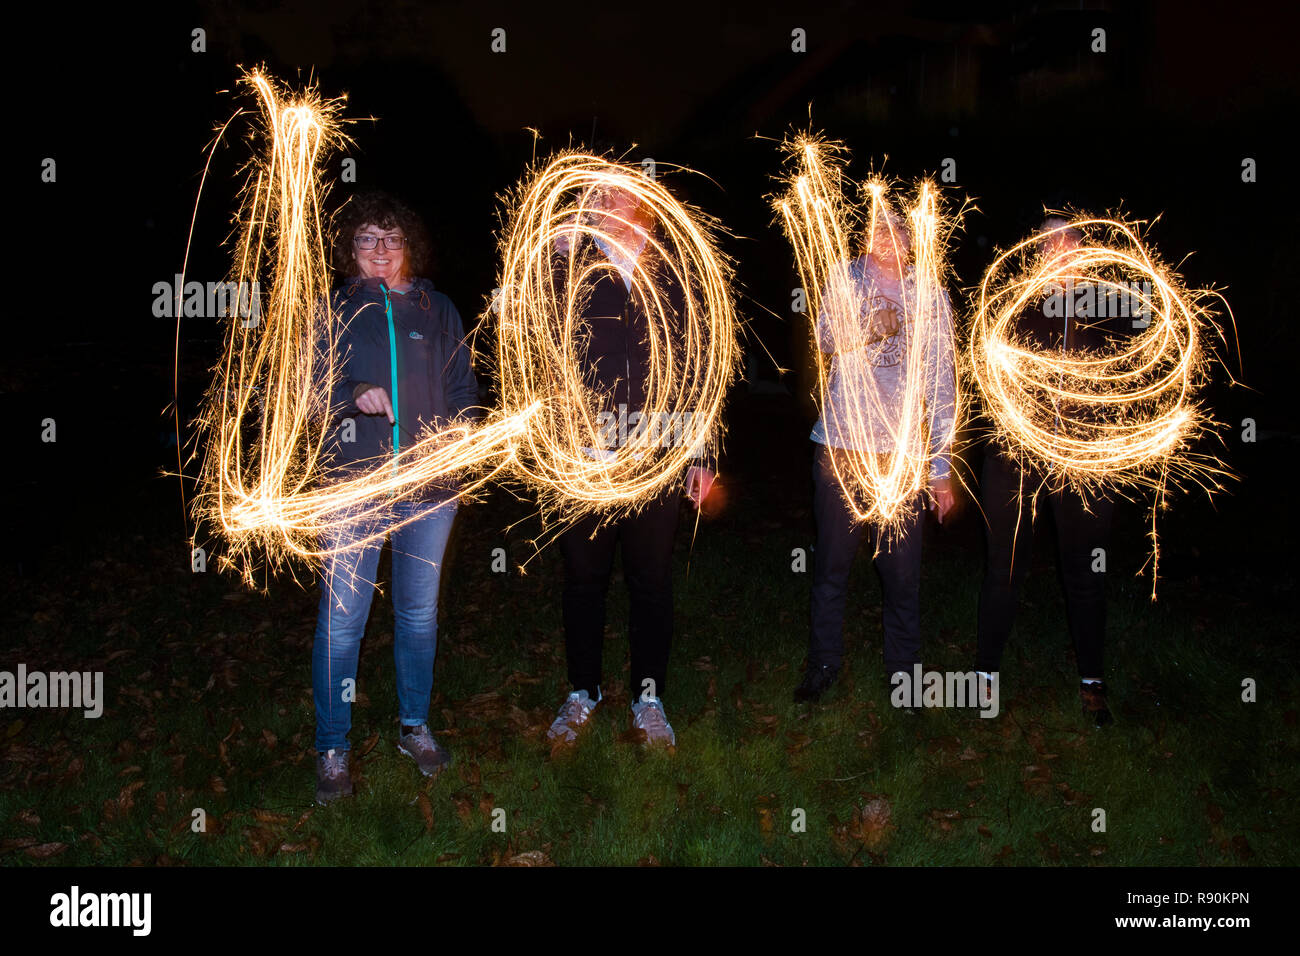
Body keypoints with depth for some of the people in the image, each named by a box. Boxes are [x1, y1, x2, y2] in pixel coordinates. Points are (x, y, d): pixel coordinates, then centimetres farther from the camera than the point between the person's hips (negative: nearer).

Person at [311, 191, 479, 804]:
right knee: (341, 620, -1)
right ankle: (332, 749, 15)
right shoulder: (332, 311, 6)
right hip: (354, 485, -2)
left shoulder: (437, 311, 10)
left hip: (428, 487, 2)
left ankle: (415, 728, 30)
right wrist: (354, 397, -17)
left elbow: (463, 389, 13)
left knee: (419, 611, 13)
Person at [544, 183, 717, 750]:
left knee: (652, 577, 8)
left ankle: (649, 697, 23)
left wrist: (701, 451, 6)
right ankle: (583, 691, 25)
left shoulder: (670, 271, 10)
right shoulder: (569, 263, 6)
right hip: (584, 449, -1)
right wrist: (563, 243, -18)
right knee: (584, 574, 8)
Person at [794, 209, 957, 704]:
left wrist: (941, 466, 3)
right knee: (831, 561, 9)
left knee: (902, 568, 3)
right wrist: (872, 322, -28)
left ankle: (904, 671, 21)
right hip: (839, 444, 0)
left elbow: (942, 386, 7)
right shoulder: (845, 279, 8)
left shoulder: (931, 299, 6)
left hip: (901, 453, 0)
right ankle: (824, 663, 25)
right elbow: (827, 338, -8)